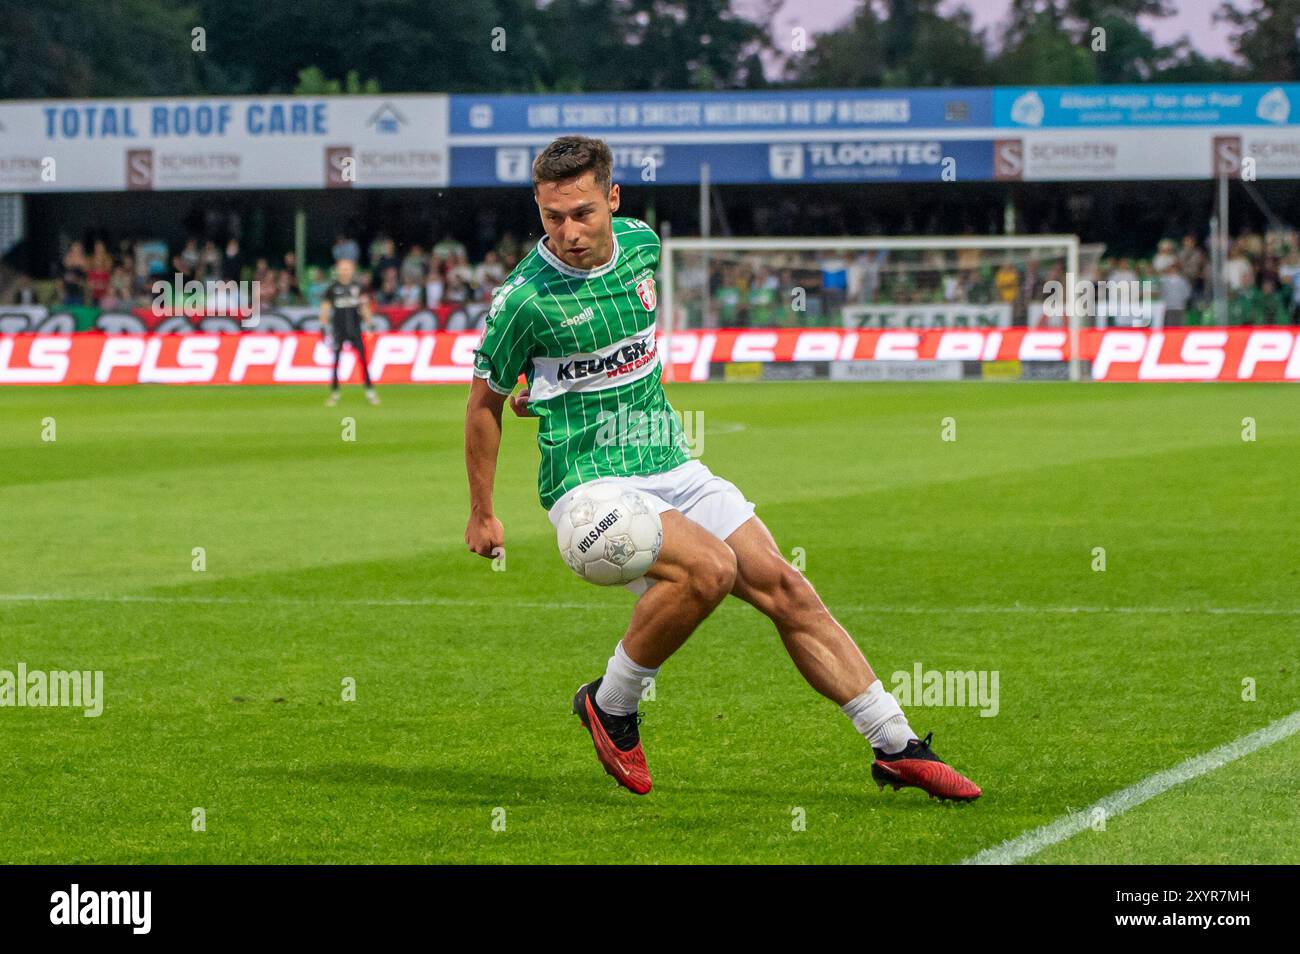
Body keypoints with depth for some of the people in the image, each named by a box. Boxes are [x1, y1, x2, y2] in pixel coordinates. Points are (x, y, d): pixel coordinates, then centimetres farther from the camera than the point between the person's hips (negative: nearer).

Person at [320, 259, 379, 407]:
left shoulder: (358, 287, 5)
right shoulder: (332, 288, 0)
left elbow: (364, 308, 12)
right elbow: (325, 308, 2)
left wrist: (369, 325, 6)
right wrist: (324, 328, -5)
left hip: (355, 330, 1)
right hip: (338, 331, -1)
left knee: (363, 359, -5)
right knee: (335, 362, 0)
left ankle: (370, 392, 0)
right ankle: (334, 393, 8)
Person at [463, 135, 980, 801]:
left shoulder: (642, 243, 1)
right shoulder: (525, 297, -15)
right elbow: (485, 402, -1)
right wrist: (481, 515, 3)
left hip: (670, 464, 6)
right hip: (589, 478, -6)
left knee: (783, 586, -2)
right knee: (708, 566, -30)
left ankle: (896, 747, 5)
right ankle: (610, 707, -9)